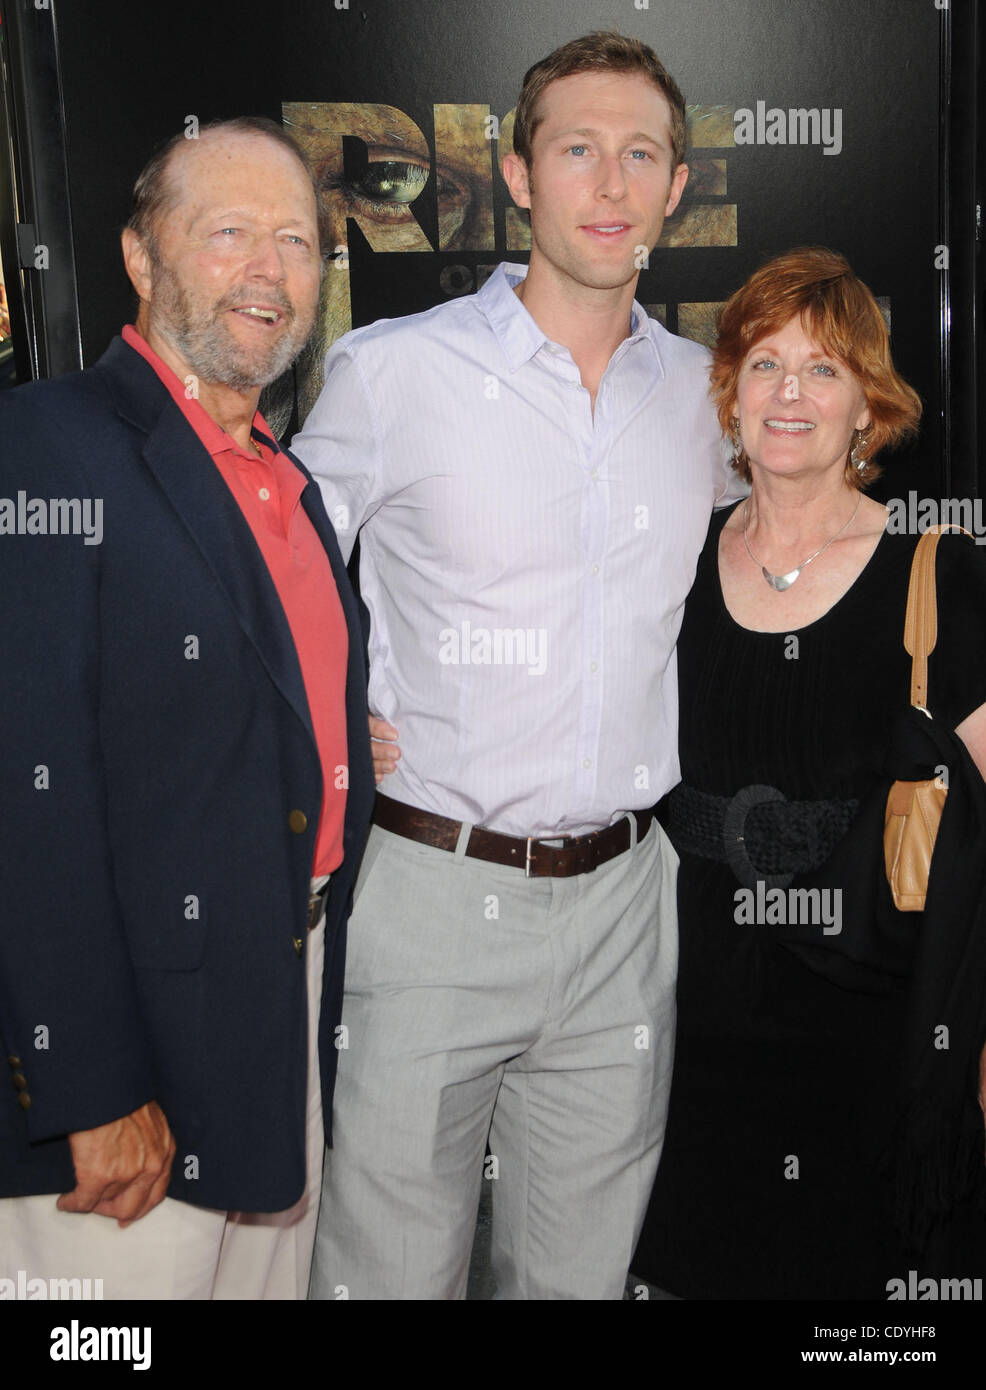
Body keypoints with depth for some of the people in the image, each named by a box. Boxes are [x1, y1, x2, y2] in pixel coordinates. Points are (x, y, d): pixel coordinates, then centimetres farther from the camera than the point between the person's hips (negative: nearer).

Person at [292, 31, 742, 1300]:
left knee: (583, 1270, 17)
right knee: (392, 1267, 8)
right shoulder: (390, 370, -6)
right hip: (432, 894, -3)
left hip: (621, 898, 4)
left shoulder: (702, 393, 8)